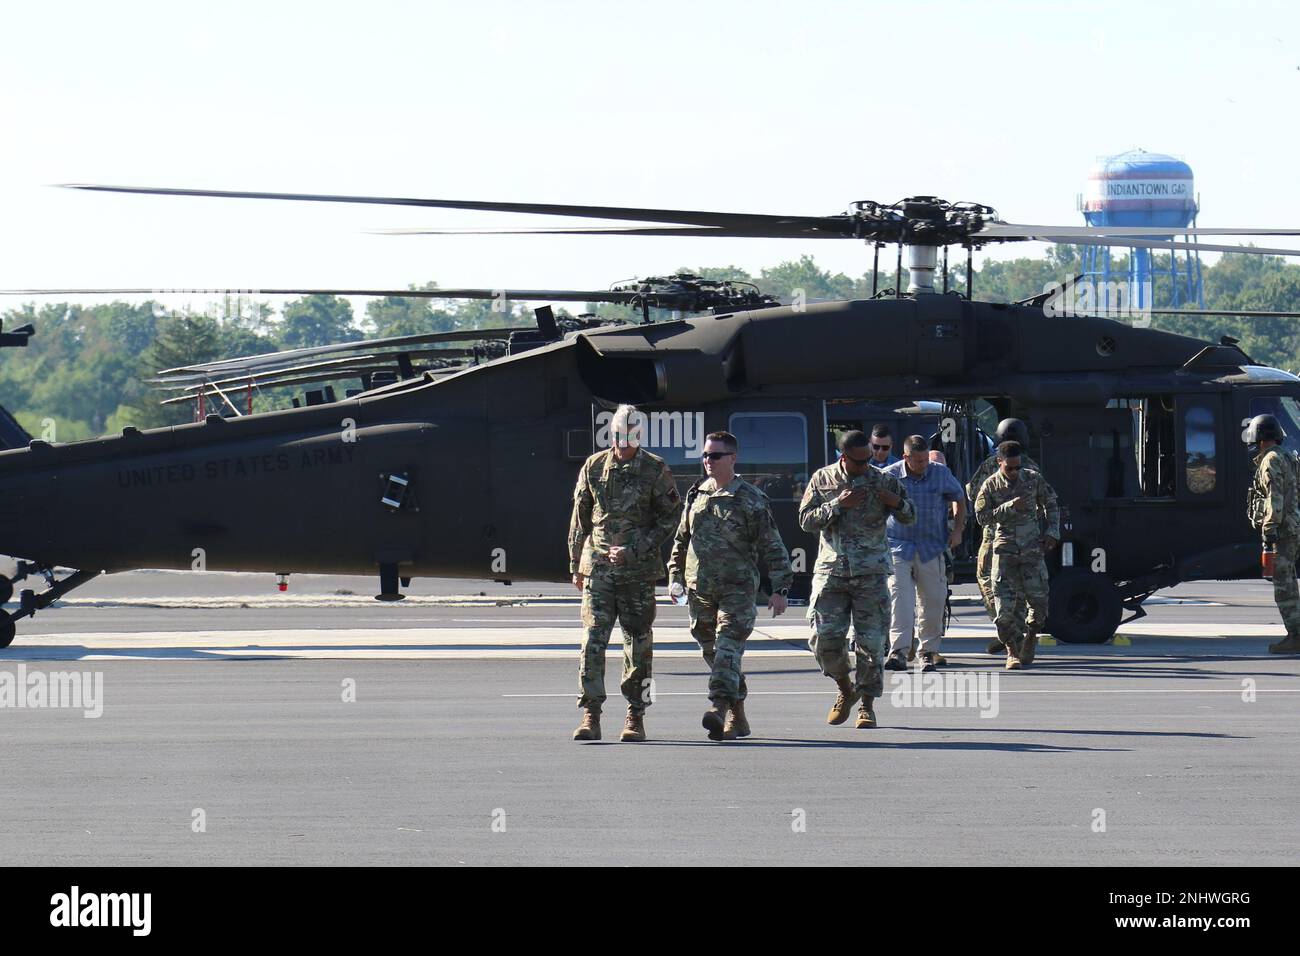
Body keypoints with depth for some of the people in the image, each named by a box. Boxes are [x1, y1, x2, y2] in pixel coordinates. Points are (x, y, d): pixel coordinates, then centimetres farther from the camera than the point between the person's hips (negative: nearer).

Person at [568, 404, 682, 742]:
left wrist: (634, 550, -12)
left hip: (638, 569, -1)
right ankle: (591, 716, -7)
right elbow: (580, 519, 13)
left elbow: (668, 520, -2)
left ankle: (636, 717, 12)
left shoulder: (655, 471, -1)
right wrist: (576, 565, 11)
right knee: (593, 639, -8)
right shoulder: (594, 467, 7)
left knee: (638, 643, 4)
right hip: (598, 566, 1)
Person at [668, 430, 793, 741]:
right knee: (713, 654, 10)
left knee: (727, 649, -18)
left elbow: (772, 547, -3)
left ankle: (720, 708, -29)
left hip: (737, 589, -6)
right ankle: (737, 718, 20)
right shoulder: (696, 496, 12)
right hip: (699, 588, 6)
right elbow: (681, 539, 23)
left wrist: (780, 589, -7)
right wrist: (675, 575, 15)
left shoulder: (751, 500, -4)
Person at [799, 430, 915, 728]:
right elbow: (806, 520, 0)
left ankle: (867, 704, 8)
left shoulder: (882, 480, 3)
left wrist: (897, 503, -16)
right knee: (824, 638, -5)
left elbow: (910, 518, 7)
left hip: (871, 574, -1)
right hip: (831, 571, 1)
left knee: (870, 642, -3)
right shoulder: (822, 479, 5)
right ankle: (845, 689, 20)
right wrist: (838, 505, -14)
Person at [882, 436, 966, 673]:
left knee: (933, 601, 5)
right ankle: (898, 651, -23)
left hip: (932, 547, 2)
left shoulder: (941, 473, 0)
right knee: (899, 597, -16)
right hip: (898, 546, -2)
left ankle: (928, 651, 18)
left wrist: (958, 529, 6)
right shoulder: (889, 476, -4)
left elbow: (959, 499, 16)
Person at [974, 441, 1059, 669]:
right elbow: (982, 516, -8)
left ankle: (1030, 635, 31)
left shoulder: (1033, 479, 3)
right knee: (1004, 604, -10)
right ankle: (1013, 652, 2)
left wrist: (1052, 532, 4)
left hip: (1032, 548, 2)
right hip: (1005, 550, -2)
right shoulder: (991, 486, -2)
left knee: (1039, 600, 2)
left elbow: (1051, 505, 15)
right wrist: (1009, 507, -18)